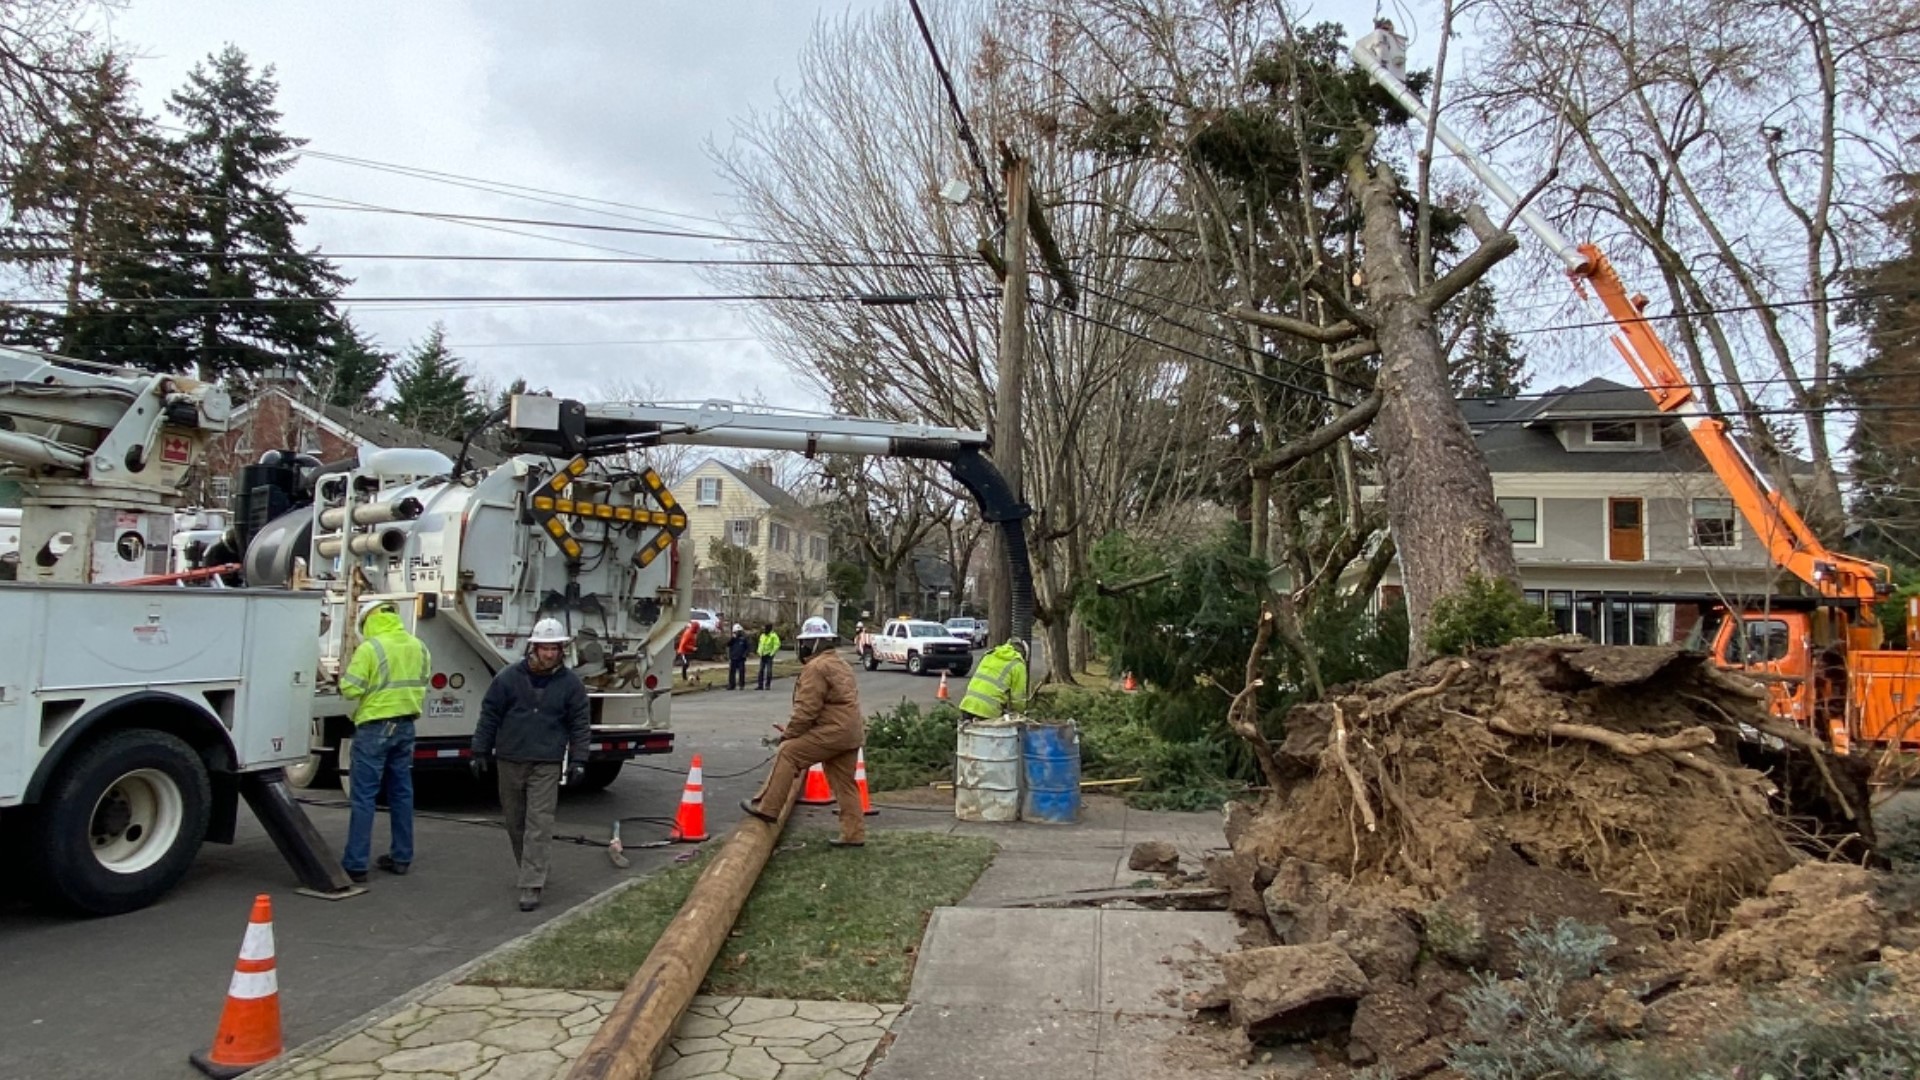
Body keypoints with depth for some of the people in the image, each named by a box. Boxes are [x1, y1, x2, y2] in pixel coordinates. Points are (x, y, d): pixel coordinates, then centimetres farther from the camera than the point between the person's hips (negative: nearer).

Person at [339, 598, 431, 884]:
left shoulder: (370, 648, -13)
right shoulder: (417, 646, 8)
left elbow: (350, 690, -14)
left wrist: (345, 674, 5)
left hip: (374, 727, -6)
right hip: (405, 726, 6)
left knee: (364, 796, -2)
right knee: (401, 792, 13)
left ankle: (355, 865, 0)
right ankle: (401, 857, 20)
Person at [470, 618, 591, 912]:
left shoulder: (571, 683, -1)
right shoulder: (508, 678, -1)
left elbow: (579, 725, 2)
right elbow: (489, 716, 4)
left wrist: (577, 761, -3)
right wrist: (480, 752, 2)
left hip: (546, 765, -2)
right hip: (509, 761, 2)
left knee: (539, 825, -7)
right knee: (514, 821, 13)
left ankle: (531, 886, -4)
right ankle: (531, 871, 31)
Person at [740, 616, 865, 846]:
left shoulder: (816, 668, -10)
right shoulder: (840, 664, 21)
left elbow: (806, 709, -15)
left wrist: (788, 734, -2)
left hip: (833, 731, -10)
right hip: (851, 732, 10)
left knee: (787, 754, -4)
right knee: (845, 784, 13)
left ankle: (767, 807, -4)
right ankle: (853, 834, 15)